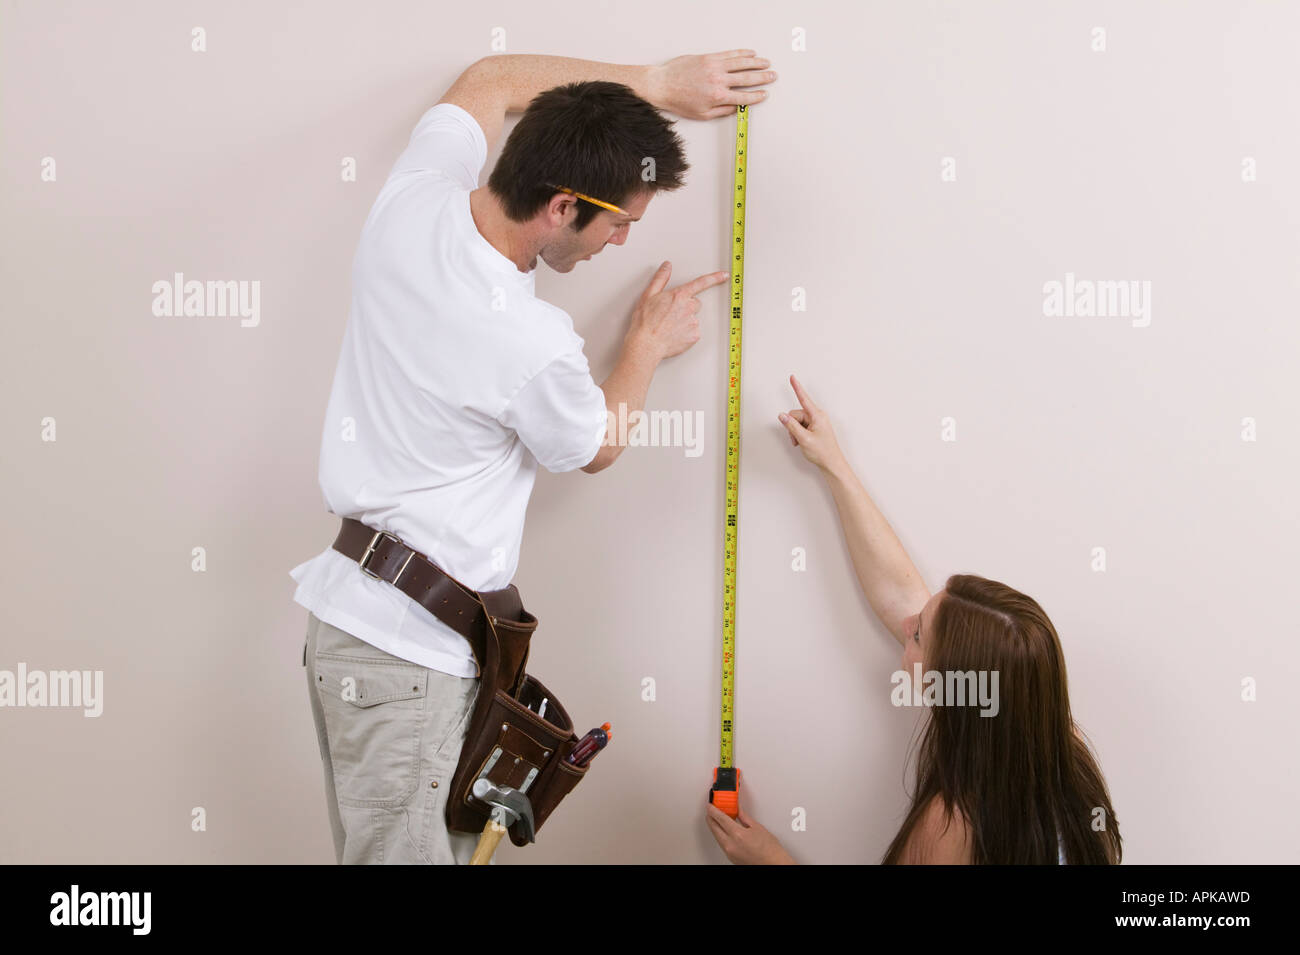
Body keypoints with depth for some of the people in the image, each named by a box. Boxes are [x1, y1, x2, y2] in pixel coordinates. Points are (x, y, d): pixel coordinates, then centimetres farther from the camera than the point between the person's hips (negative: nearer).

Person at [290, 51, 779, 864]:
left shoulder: (411, 204, -5)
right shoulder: (532, 346, -25)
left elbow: (491, 79, 16)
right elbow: (594, 448, 0)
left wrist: (658, 83, 14)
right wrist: (649, 346, 16)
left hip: (352, 605, 9)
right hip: (407, 651, -9)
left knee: (449, 842, 17)